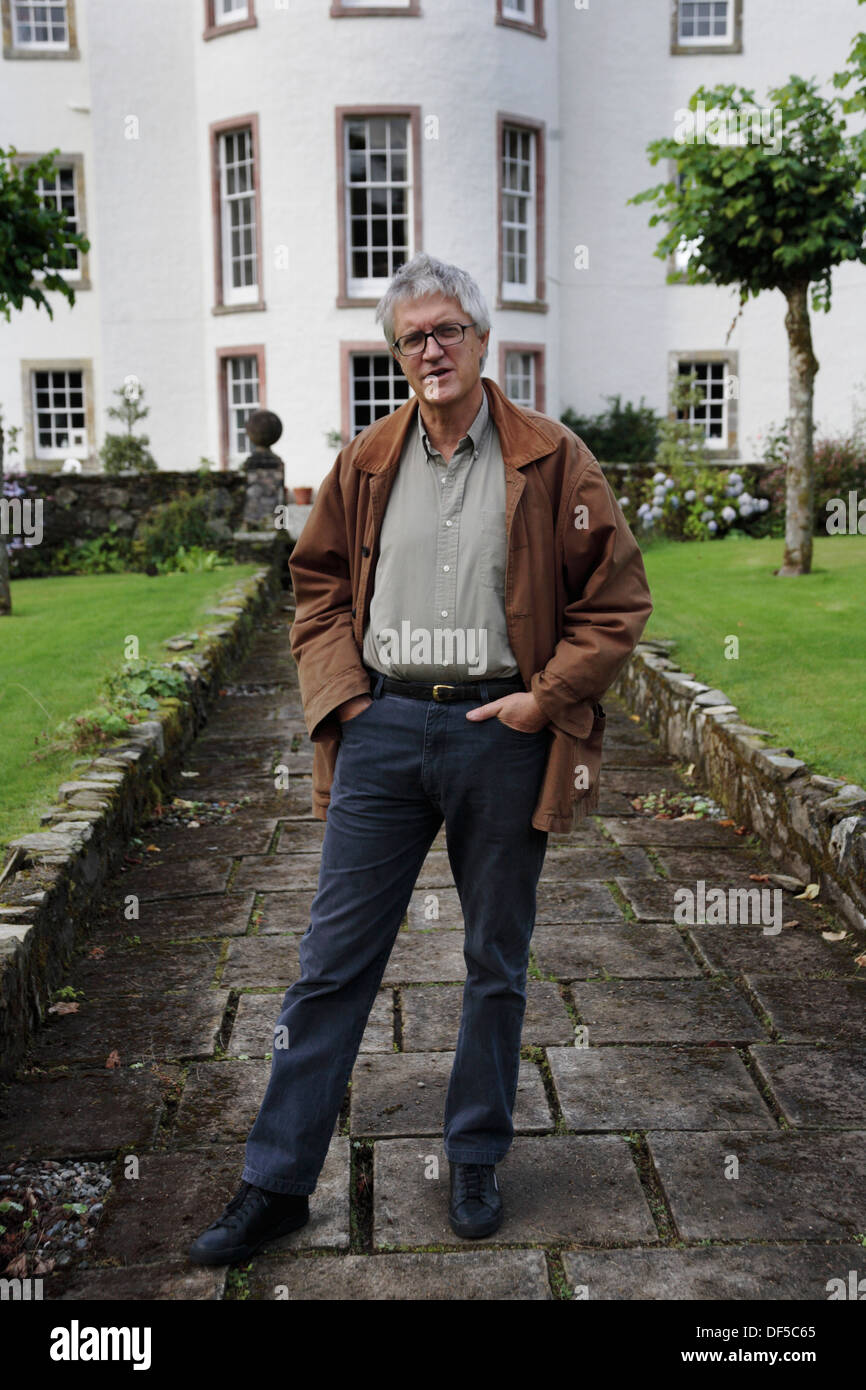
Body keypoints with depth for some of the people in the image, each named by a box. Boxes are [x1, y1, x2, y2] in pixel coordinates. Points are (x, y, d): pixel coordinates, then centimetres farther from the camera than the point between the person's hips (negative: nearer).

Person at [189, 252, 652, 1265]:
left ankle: (475, 1162, 32)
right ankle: (276, 1182, 17)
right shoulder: (366, 464, 7)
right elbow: (318, 583, 15)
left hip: (502, 732, -1)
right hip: (383, 726, 2)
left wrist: (545, 696, -8)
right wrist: (339, 690, 1)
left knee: (497, 961, 12)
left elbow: (617, 595, 0)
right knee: (334, 958, 5)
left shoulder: (552, 460, -1)